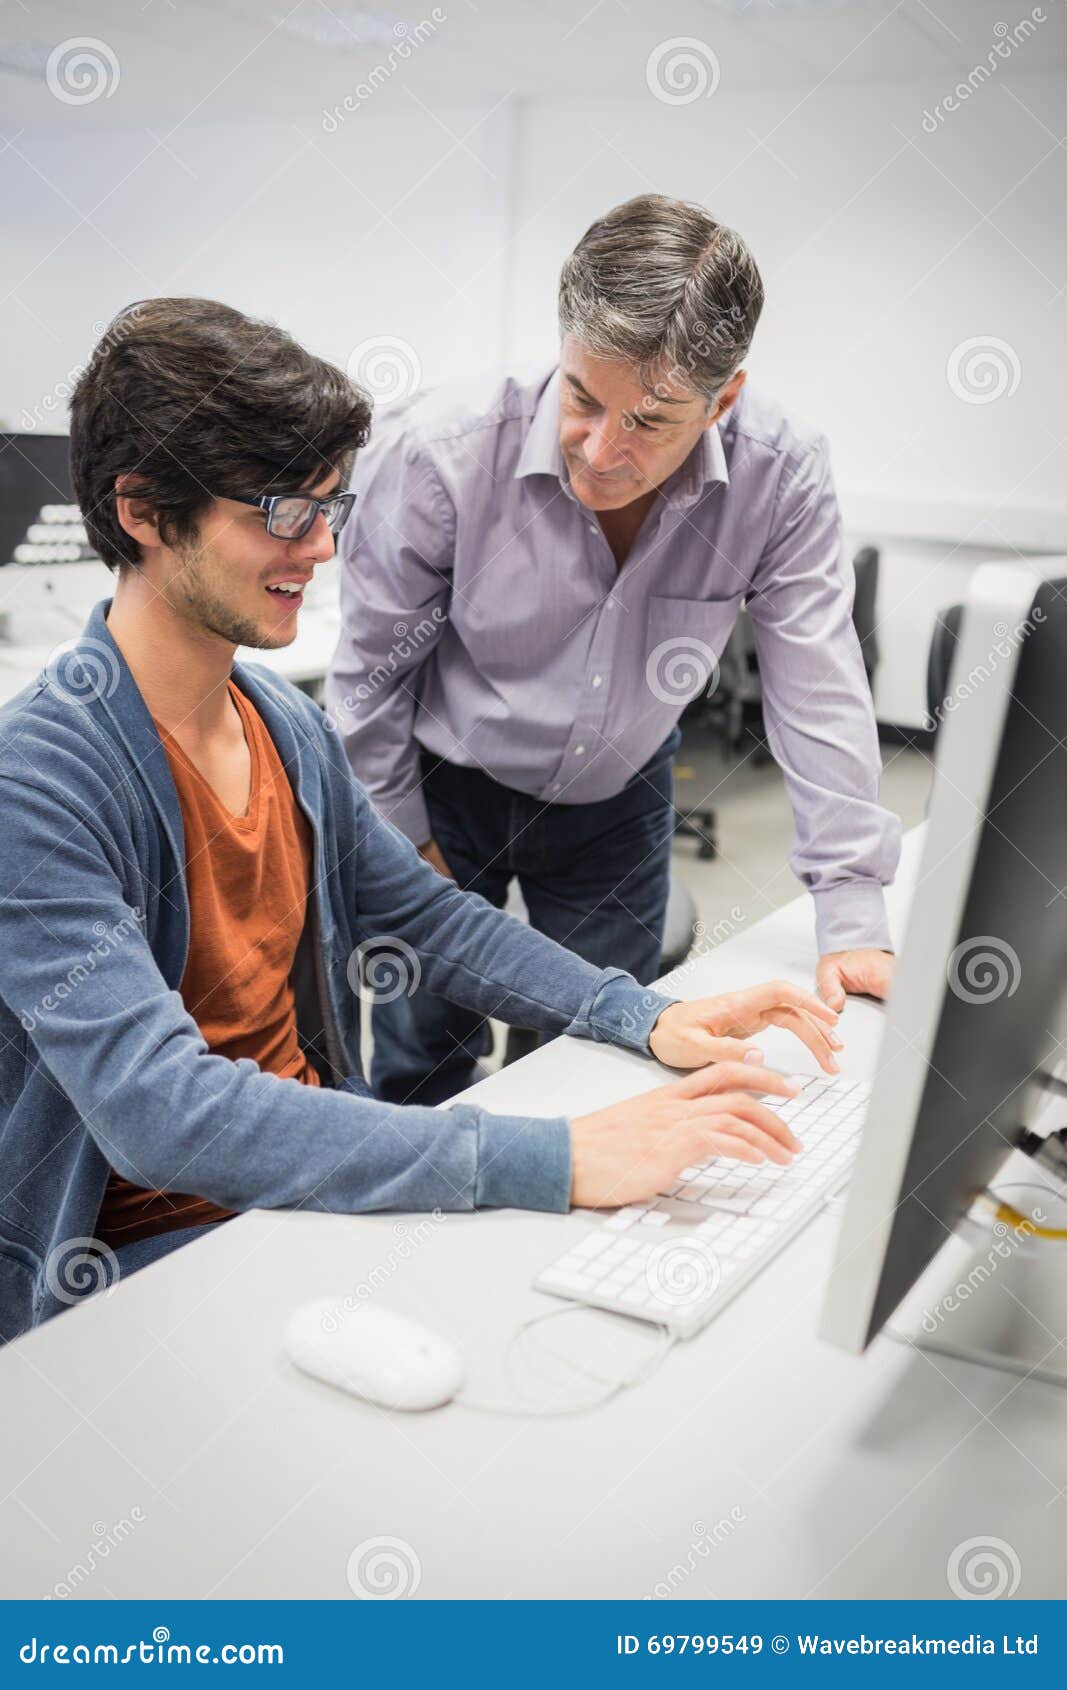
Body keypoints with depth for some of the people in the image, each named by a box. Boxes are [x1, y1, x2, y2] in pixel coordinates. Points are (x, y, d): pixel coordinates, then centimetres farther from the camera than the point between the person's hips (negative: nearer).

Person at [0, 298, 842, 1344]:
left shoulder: (289, 725, 5)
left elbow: (424, 916, 12)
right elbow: (157, 1109, -33)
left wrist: (648, 1019, -4)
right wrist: (551, 1159, -38)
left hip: (312, 1178, 7)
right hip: (147, 1261, -7)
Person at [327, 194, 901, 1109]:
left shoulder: (782, 474, -24)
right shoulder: (438, 456, -27)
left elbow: (819, 693, -16)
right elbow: (373, 668, -12)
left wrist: (854, 922, -17)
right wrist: (402, 840, -4)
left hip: (618, 799, 2)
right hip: (446, 786, -1)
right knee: (422, 1067, 10)